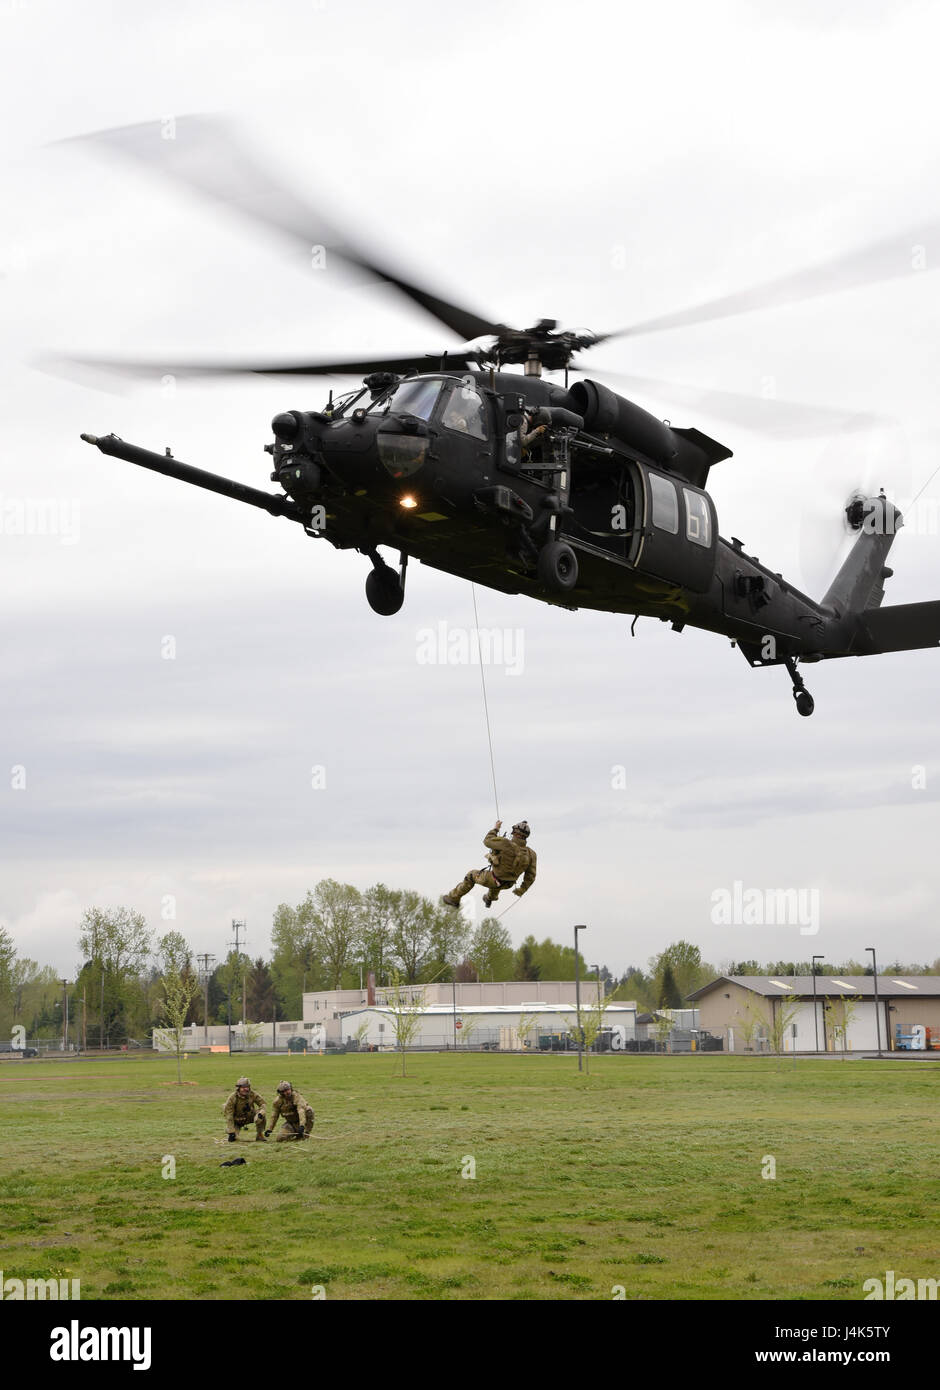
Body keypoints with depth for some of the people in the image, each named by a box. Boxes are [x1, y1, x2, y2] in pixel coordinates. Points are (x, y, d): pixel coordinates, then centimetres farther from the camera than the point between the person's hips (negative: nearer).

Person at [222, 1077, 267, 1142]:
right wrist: (231, 1132, -26)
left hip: (249, 1116, 2)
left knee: (260, 1117, -28)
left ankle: (259, 1135, -5)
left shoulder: (252, 1094, -18)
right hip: (237, 1119, -2)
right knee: (233, 1138, -18)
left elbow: (262, 1103, -7)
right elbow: (228, 1116, -23)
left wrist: (261, 1113, -30)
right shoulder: (232, 1098, -26)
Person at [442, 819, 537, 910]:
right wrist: (522, 890, 9)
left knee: (472, 875, 24)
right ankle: (489, 900, 65)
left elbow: (487, 841, -17)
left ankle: (454, 898, 38)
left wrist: (495, 828, 1)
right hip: (507, 884, 5)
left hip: (490, 880, -5)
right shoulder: (531, 854, -17)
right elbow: (530, 877, -8)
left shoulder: (506, 844, -33)